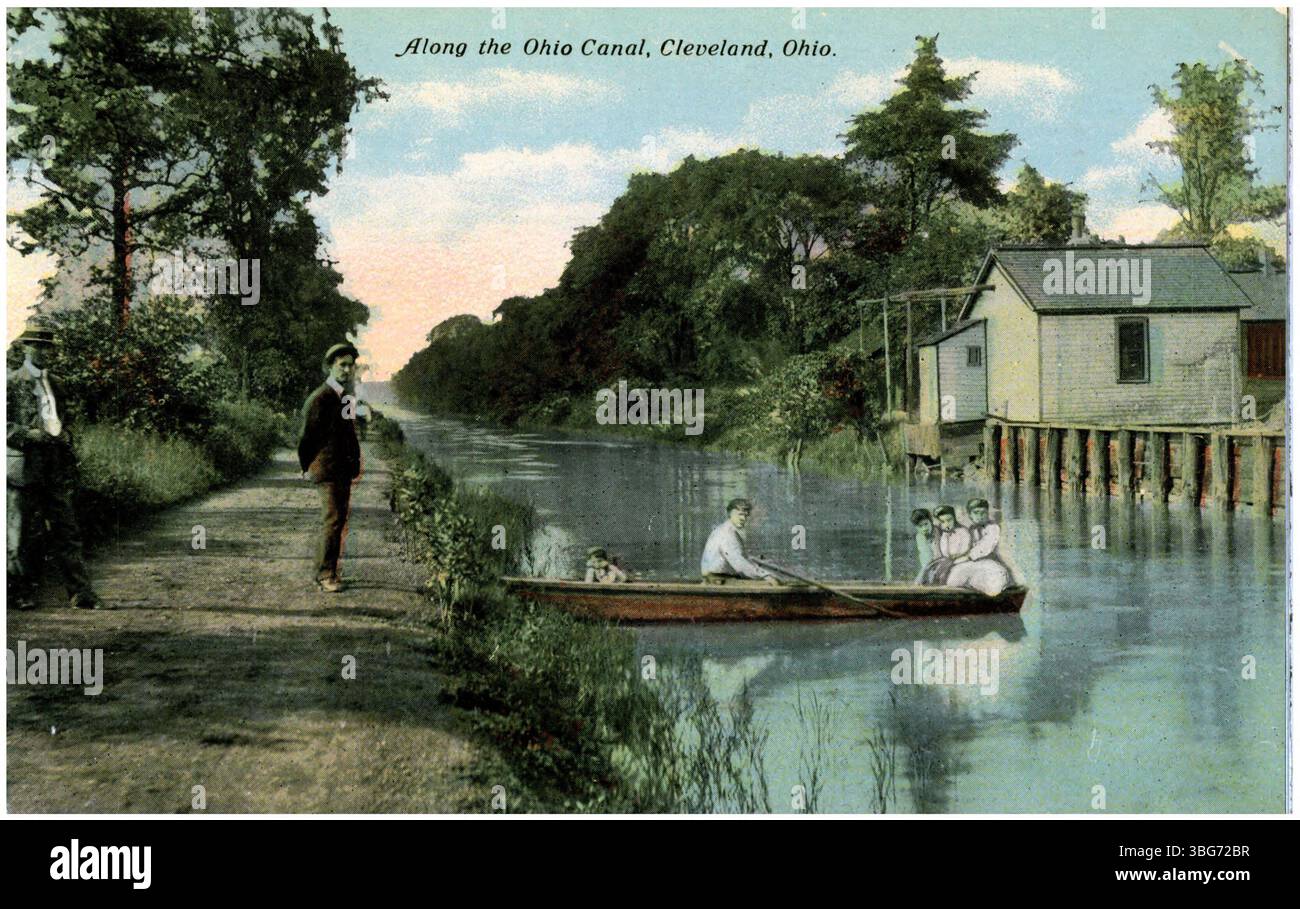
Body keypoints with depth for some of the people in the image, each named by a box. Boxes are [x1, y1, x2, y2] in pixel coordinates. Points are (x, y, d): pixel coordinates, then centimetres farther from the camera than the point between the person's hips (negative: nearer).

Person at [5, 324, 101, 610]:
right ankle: (23, 591, 13)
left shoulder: (53, 384, 19)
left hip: (55, 468, 5)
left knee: (66, 530, 1)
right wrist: (30, 435, -19)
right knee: (25, 532, 1)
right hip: (24, 465, -5)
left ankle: (80, 593, -1)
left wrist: (70, 462, 18)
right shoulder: (12, 383, -2)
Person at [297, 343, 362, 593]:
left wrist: (355, 465, 15)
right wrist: (306, 467, -3)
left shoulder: (347, 398, 16)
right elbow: (308, 436, -7)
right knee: (334, 519, -11)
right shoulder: (319, 399, -11)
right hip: (328, 468, -9)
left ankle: (325, 571, 20)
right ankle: (326, 573, -5)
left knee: (340, 519, 11)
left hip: (344, 469, 9)